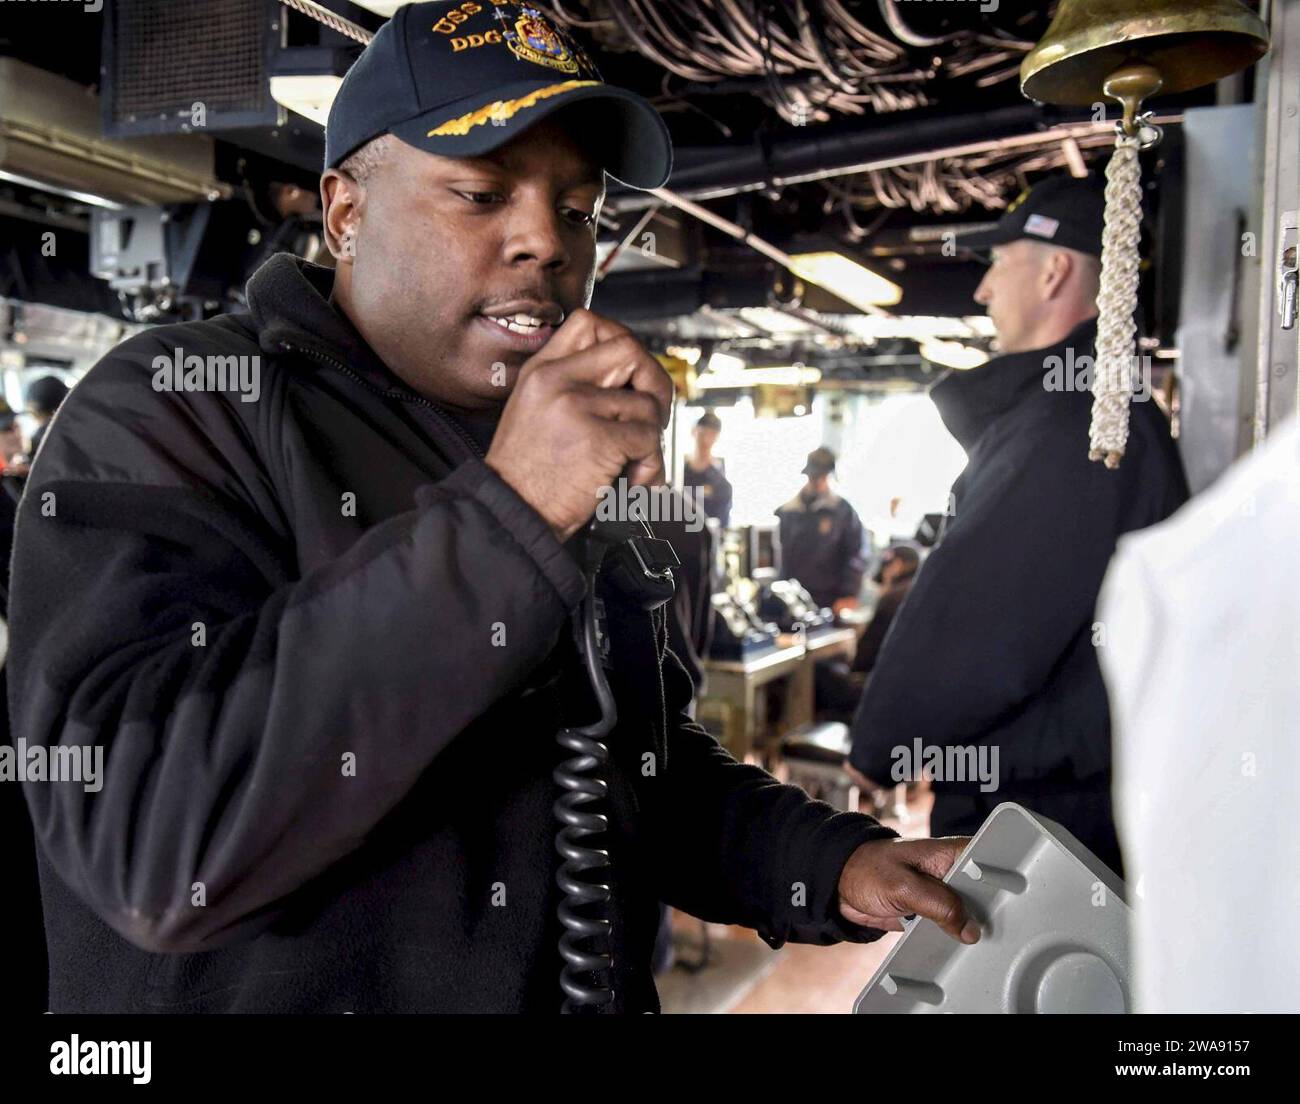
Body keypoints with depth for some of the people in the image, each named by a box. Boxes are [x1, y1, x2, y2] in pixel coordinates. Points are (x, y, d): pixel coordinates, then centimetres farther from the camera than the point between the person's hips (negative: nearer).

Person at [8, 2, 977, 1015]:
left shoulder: (595, 468, 4)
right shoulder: (175, 410, -16)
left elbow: (654, 766, 9)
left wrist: (830, 866, -8)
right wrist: (507, 519, -33)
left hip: (602, 988, 6)